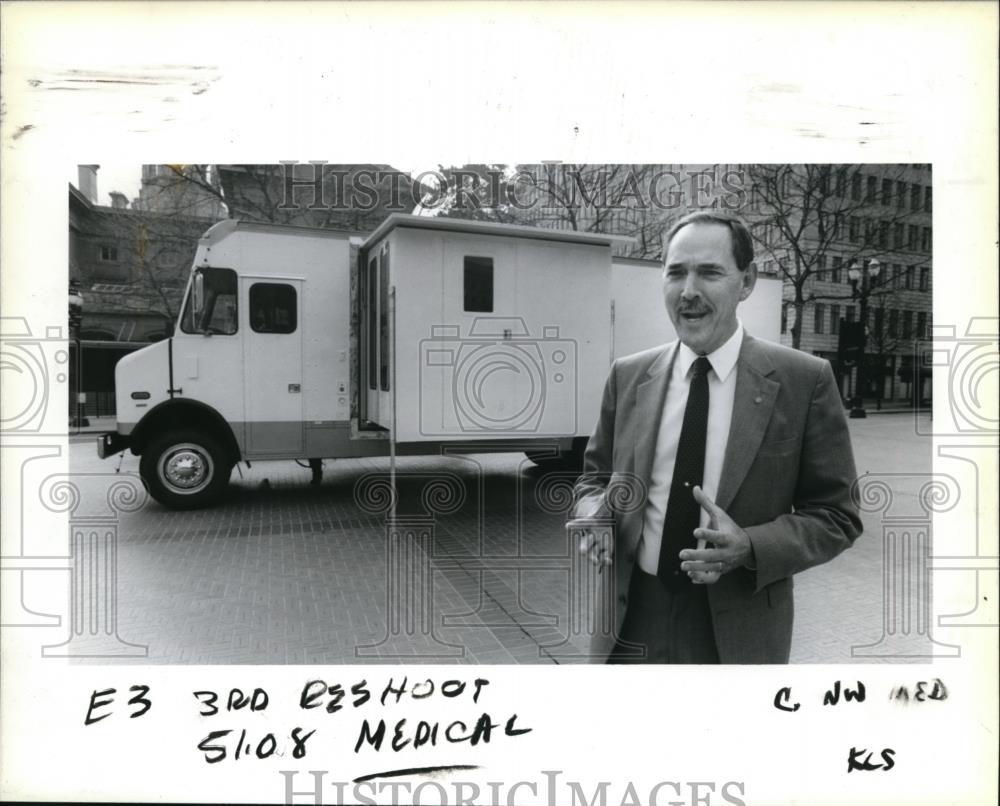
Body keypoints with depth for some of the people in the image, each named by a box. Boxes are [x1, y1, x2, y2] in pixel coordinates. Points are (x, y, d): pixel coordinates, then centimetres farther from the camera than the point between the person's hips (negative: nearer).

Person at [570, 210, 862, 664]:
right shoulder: (627, 376, -1)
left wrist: (749, 547, -21)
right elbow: (595, 475, 9)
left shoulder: (803, 381, -9)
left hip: (737, 631, -2)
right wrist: (593, 515, -11)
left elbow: (835, 516, -5)